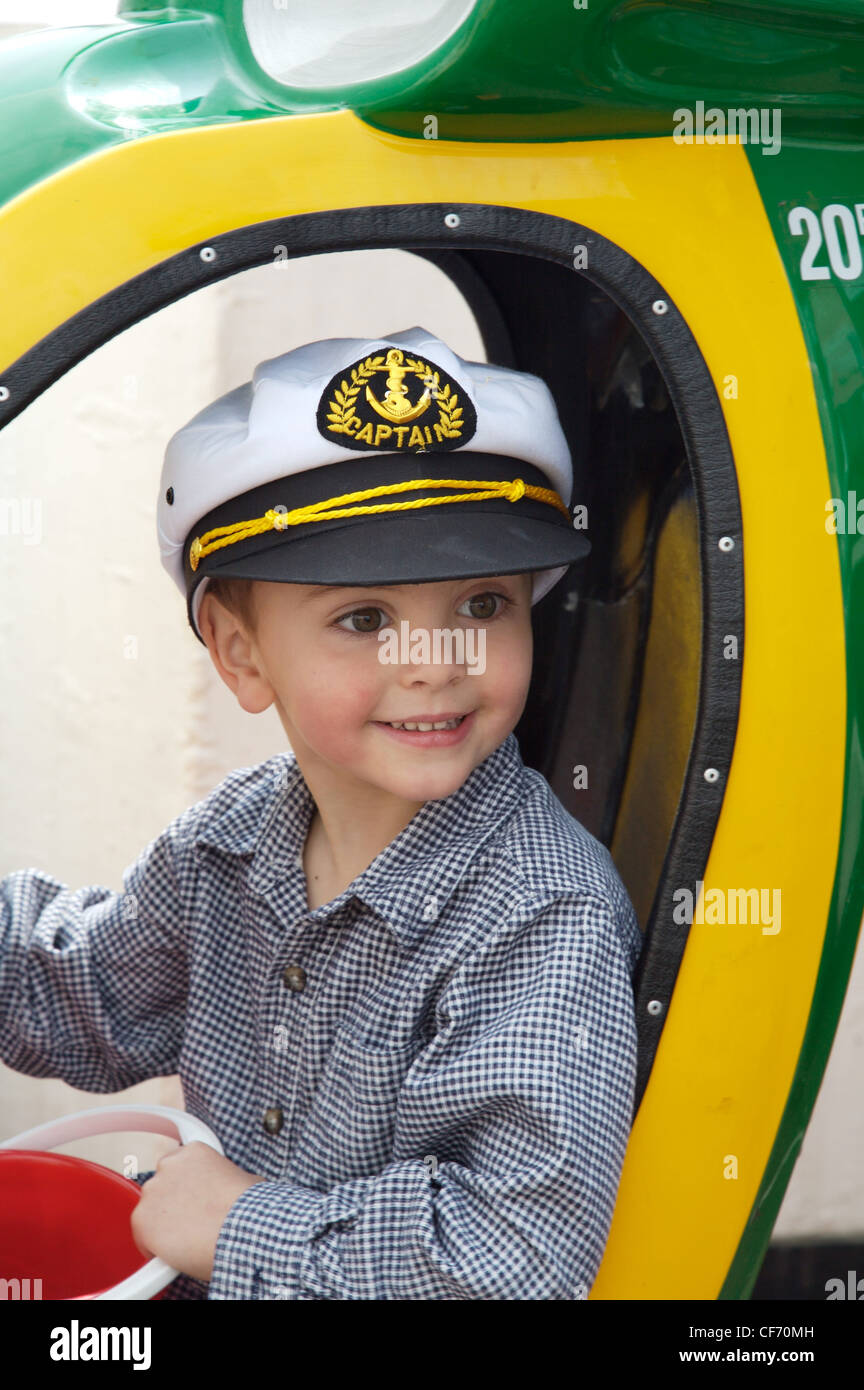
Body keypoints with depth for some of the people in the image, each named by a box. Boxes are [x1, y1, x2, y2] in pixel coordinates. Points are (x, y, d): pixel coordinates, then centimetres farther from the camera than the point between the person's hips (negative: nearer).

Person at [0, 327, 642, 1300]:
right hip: (209, 1283, 6)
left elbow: (523, 1242, -26)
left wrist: (249, 1229, -19)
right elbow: (94, 1007, 16)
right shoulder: (233, 837, 0)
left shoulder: (549, 922, -21)